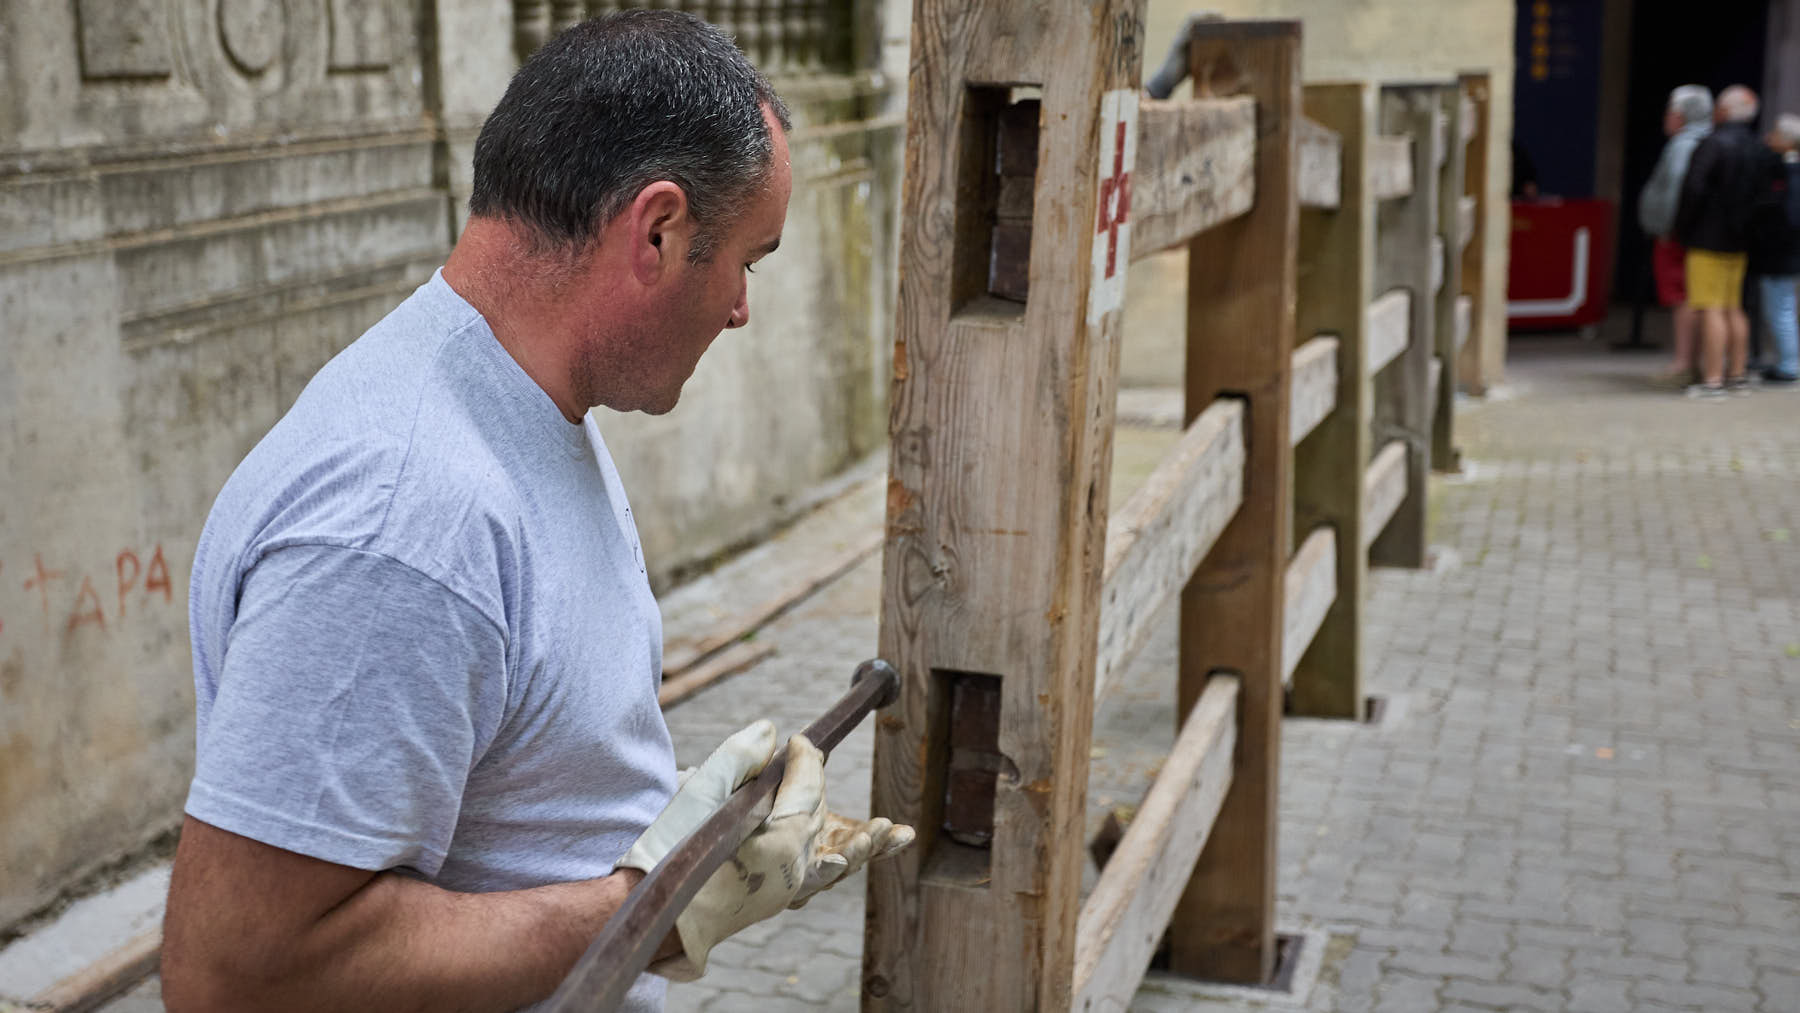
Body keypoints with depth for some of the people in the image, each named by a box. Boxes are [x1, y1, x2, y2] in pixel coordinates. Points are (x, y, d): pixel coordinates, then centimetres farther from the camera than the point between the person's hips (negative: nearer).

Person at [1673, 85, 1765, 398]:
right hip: (1739, 242, 8)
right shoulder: (1756, 148, 10)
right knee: (1733, 309, 15)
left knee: (1711, 309, -8)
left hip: (1709, 242, -8)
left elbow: (1693, 189, -20)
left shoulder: (1713, 144, -15)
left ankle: (1712, 381, -10)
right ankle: (1738, 375, 20)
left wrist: (1681, 229, -9)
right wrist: (1744, 230, 17)